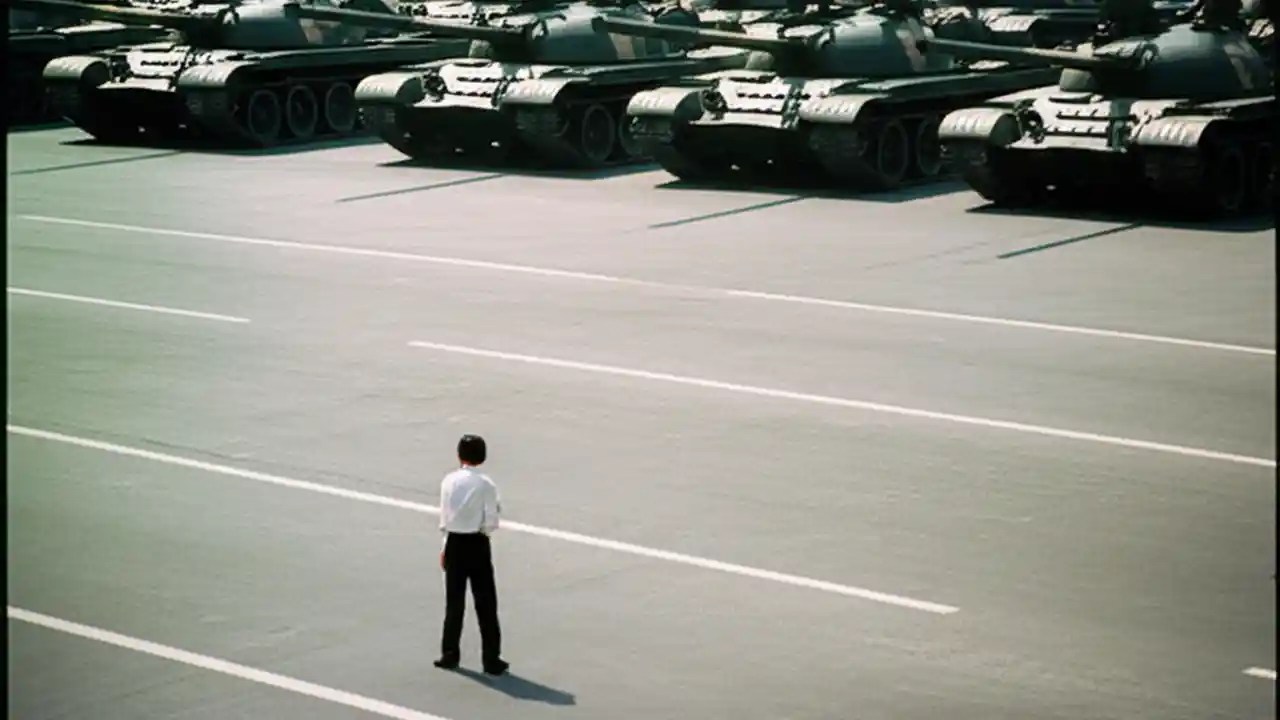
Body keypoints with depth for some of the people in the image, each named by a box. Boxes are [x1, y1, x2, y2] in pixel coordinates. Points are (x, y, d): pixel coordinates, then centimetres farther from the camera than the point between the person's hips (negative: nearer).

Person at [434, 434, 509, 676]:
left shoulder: (449, 481, -4)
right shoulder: (486, 484, -12)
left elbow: (444, 517, 1)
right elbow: (491, 522, -12)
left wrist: (445, 547, 12)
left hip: (455, 543, 3)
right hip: (478, 545, -3)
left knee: (454, 601, 13)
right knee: (486, 603, 4)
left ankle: (449, 654, 20)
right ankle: (491, 659, 6)